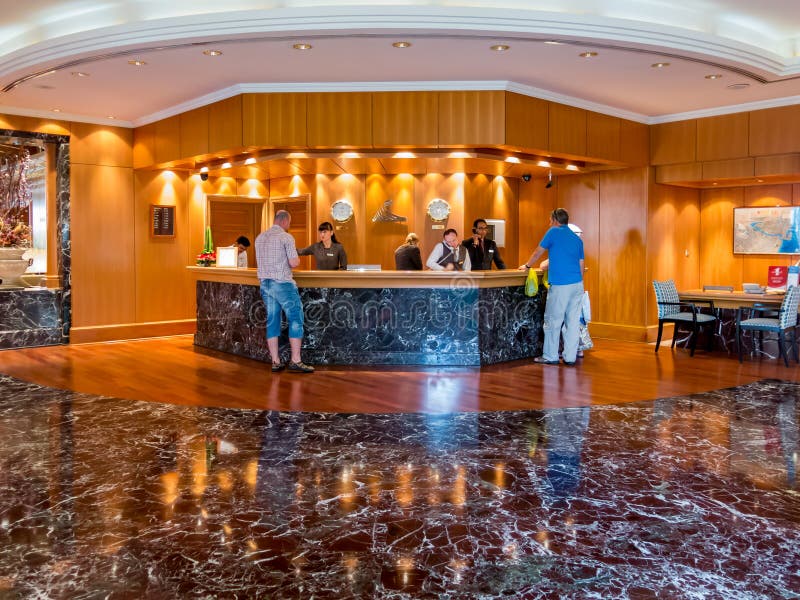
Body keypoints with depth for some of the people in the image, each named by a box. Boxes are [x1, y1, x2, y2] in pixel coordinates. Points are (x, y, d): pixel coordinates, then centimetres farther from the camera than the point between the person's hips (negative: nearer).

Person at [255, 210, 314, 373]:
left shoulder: (259, 237, 12)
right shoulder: (286, 237, -10)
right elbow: (294, 263, -15)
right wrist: (297, 259, 7)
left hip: (265, 283, 7)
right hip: (282, 283, -7)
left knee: (272, 321, 8)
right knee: (295, 319, -1)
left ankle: (275, 361, 9)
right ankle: (295, 361, -5)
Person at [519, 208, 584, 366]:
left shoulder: (553, 232, 0)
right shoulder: (577, 239, 16)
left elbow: (538, 252, 8)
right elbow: (581, 265, 17)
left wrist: (527, 265, 24)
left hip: (560, 285, -6)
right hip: (577, 284, 6)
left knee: (553, 321, 2)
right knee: (573, 321, 7)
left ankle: (550, 356, 7)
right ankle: (570, 356, 10)